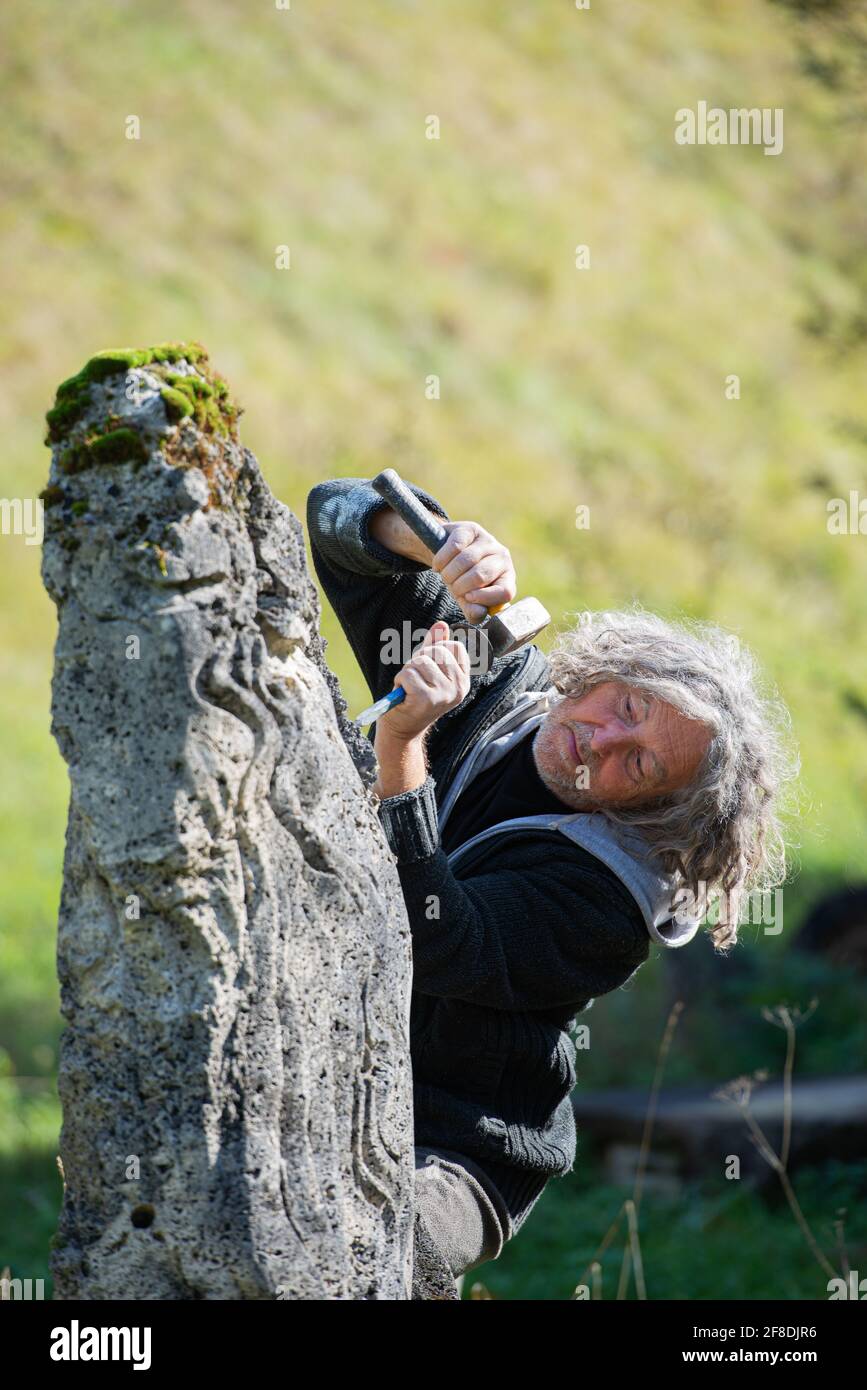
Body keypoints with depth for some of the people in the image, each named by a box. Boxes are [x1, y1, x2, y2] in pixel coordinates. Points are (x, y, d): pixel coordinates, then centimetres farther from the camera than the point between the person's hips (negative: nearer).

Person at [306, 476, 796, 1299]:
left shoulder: (609, 899, -13)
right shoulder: (488, 683, 4)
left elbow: (434, 948, -28)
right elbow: (336, 517, 2)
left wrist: (401, 744, -32)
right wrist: (436, 540, -20)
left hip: (446, 1155, -6)